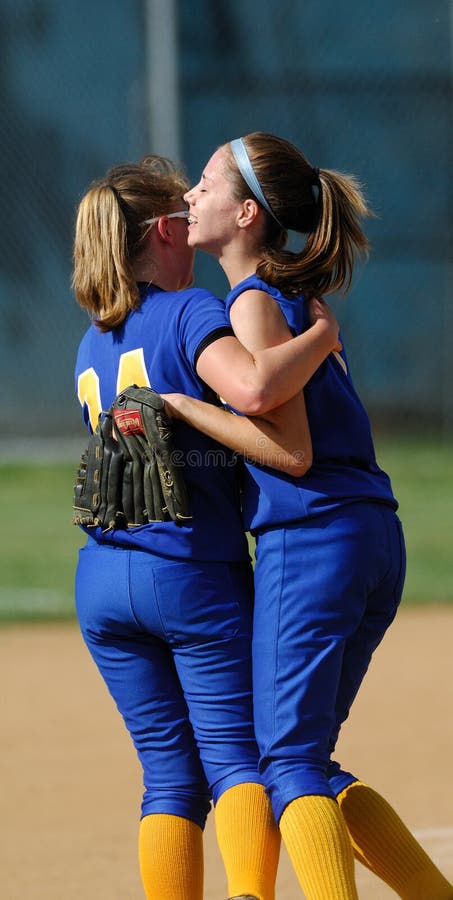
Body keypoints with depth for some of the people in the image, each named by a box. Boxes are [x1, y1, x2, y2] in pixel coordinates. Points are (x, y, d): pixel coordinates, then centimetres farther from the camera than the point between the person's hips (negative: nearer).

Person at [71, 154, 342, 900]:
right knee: (238, 757, -3)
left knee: (170, 776, 8)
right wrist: (321, 335, -12)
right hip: (196, 569, -6)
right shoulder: (189, 312, -8)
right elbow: (252, 388, -27)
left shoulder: (91, 346, 16)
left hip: (105, 579, 6)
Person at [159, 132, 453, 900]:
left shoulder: (254, 304, -9)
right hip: (371, 539, 9)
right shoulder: (299, 301, 17)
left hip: (310, 542, -9)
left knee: (289, 763, -7)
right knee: (308, 761, 14)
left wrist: (179, 406, -12)